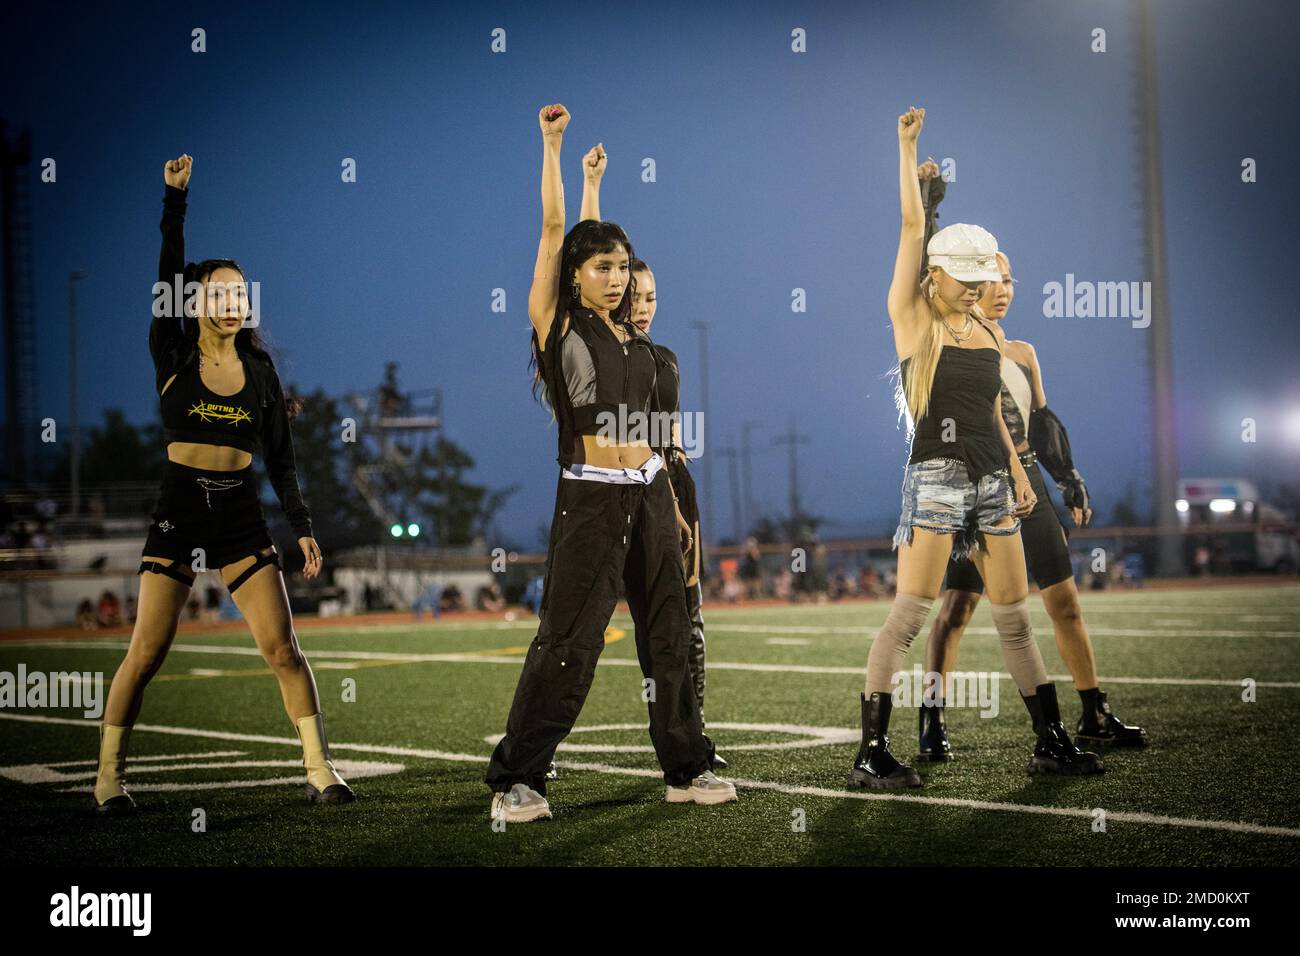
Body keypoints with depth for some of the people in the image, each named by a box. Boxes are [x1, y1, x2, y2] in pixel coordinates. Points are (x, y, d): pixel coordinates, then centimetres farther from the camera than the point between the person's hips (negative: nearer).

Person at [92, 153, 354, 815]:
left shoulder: (259, 369, 9)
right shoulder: (173, 357, 2)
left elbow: (280, 455, 11)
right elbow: (166, 276, -10)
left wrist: (302, 527, 6)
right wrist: (175, 198, -16)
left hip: (242, 515, 2)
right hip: (179, 510, -2)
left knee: (282, 648, -5)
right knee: (146, 652, -5)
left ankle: (320, 771, 0)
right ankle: (109, 776, 7)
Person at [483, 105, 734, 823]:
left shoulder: (636, 341, 13)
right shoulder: (557, 325, -3)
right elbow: (553, 227, -8)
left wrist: (671, 507, 18)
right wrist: (550, 143, -3)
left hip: (649, 493, 6)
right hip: (590, 497, -6)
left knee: (668, 635, 10)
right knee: (567, 643, -7)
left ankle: (686, 768, 20)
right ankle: (516, 781, 2)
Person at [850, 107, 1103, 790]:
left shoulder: (989, 331, 16)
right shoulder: (913, 318, -1)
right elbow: (912, 228, -7)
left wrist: (1018, 473, 15)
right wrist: (908, 151, -6)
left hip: (992, 479, 6)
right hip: (936, 476, -6)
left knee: (1015, 617, 9)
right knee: (909, 614, -11)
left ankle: (1051, 743, 17)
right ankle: (871, 753, -8)